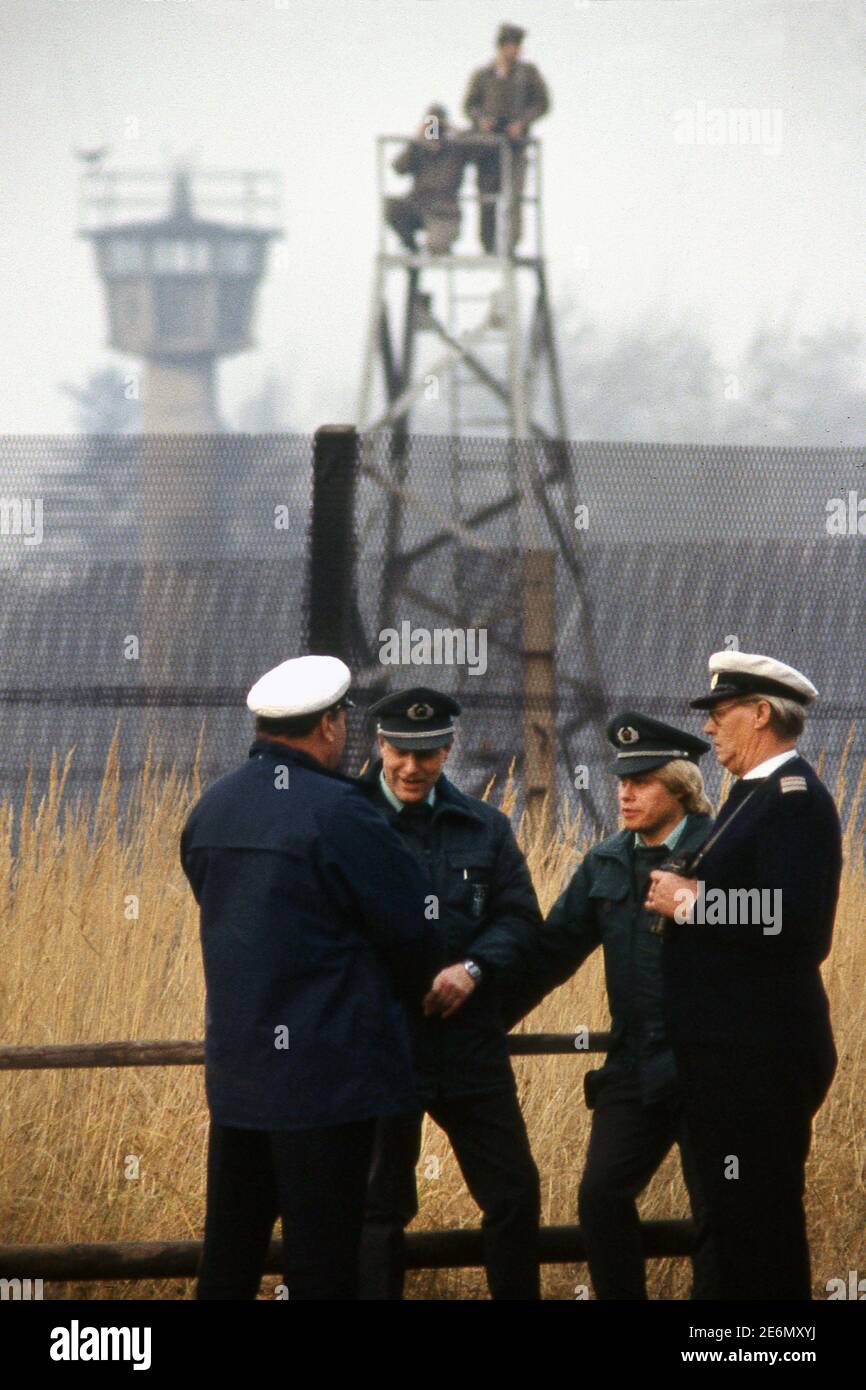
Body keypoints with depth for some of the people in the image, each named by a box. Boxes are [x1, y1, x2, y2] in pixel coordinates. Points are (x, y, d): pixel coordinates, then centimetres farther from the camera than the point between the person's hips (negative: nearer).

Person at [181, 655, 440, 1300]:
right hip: (326, 1071, -7)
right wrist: (416, 986, 13)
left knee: (229, 1253, 14)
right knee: (322, 1265, -2)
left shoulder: (212, 810, 7)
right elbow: (410, 931, -8)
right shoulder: (338, 812, -15)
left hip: (234, 1069, 7)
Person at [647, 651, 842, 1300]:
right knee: (737, 1223, 15)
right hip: (731, 1052, 11)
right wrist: (687, 895, 2)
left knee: (760, 1228, -7)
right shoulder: (752, 794, 18)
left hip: (762, 1062, -11)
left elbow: (793, 921, -26)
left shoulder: (795, 799, -14)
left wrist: (692, 901, -17)